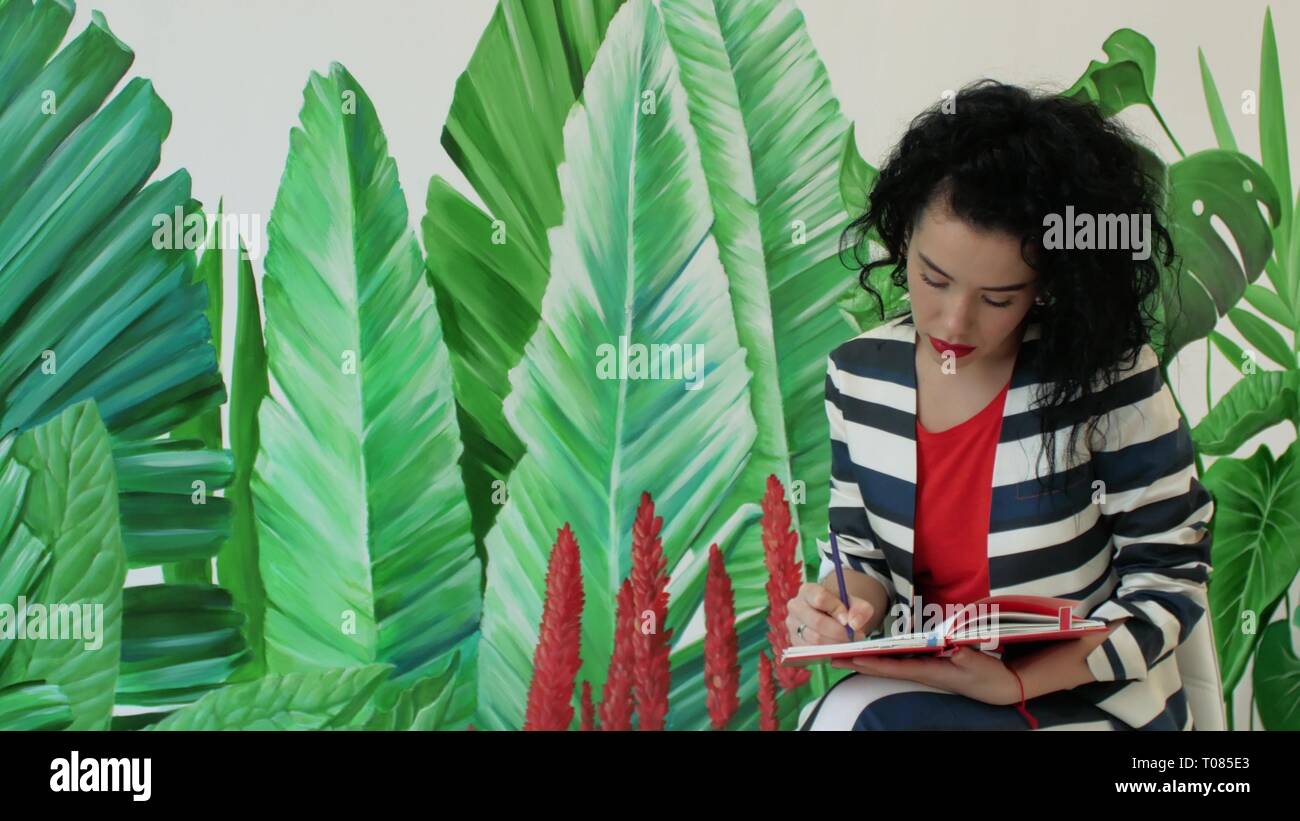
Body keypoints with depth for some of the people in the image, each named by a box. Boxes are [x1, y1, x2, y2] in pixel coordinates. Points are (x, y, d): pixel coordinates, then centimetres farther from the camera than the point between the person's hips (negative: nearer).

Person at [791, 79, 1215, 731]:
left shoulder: (1107, 374, -17)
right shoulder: (858, 375, -3)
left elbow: (1169, 577, -12)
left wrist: (1013, 683, -22)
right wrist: (851, 606, -15)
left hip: (1086, 699, -4)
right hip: (919, 684, 4)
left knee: (854, 715, -25)